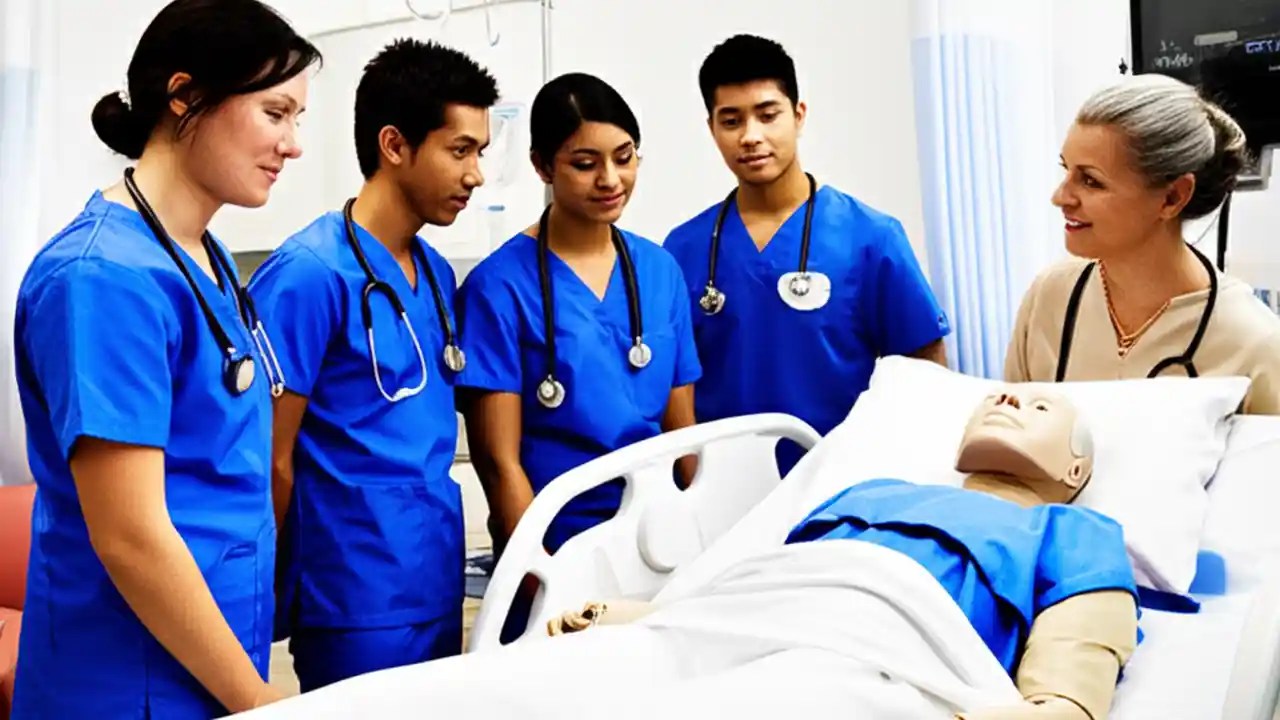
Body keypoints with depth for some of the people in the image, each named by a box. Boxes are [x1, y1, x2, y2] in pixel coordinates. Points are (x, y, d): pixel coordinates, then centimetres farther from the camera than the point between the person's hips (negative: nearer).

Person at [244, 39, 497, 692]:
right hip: (361, 606, -7)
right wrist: (294, 607, -4)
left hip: (440, 591, 7)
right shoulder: (310, 274, -16)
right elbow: (272, 462, -13)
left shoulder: (437, 273, 8)